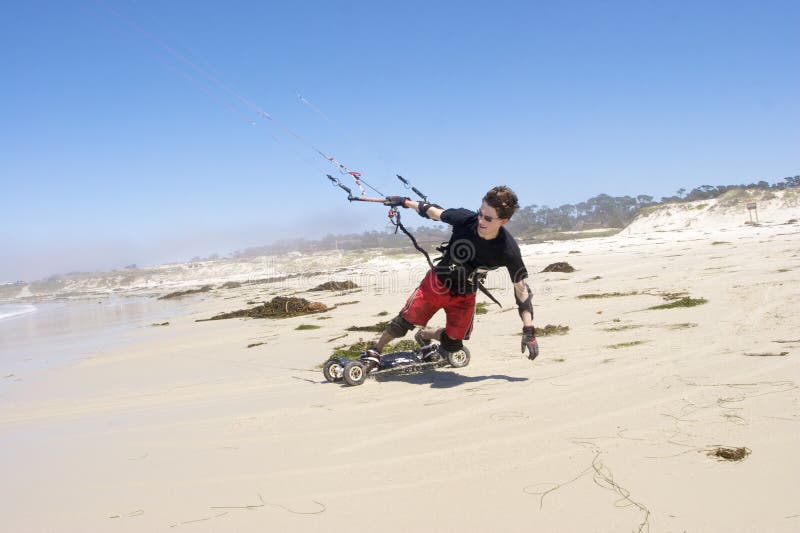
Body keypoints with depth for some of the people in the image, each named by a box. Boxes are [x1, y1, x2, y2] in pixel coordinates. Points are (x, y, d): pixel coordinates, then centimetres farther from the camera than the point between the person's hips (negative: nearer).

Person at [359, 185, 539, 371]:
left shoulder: (508, 251, -27)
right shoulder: (465, 219, -26)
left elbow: (521, 289, -16)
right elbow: (434, 212, -6)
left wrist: (529, 331, -18)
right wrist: (406, 202, 6)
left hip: (464, 296, 1)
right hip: (438, 282, -1)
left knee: (452, 344, 4)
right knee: (405, 320, -8)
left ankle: (424, 335, 38)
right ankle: (374, 352, 16)